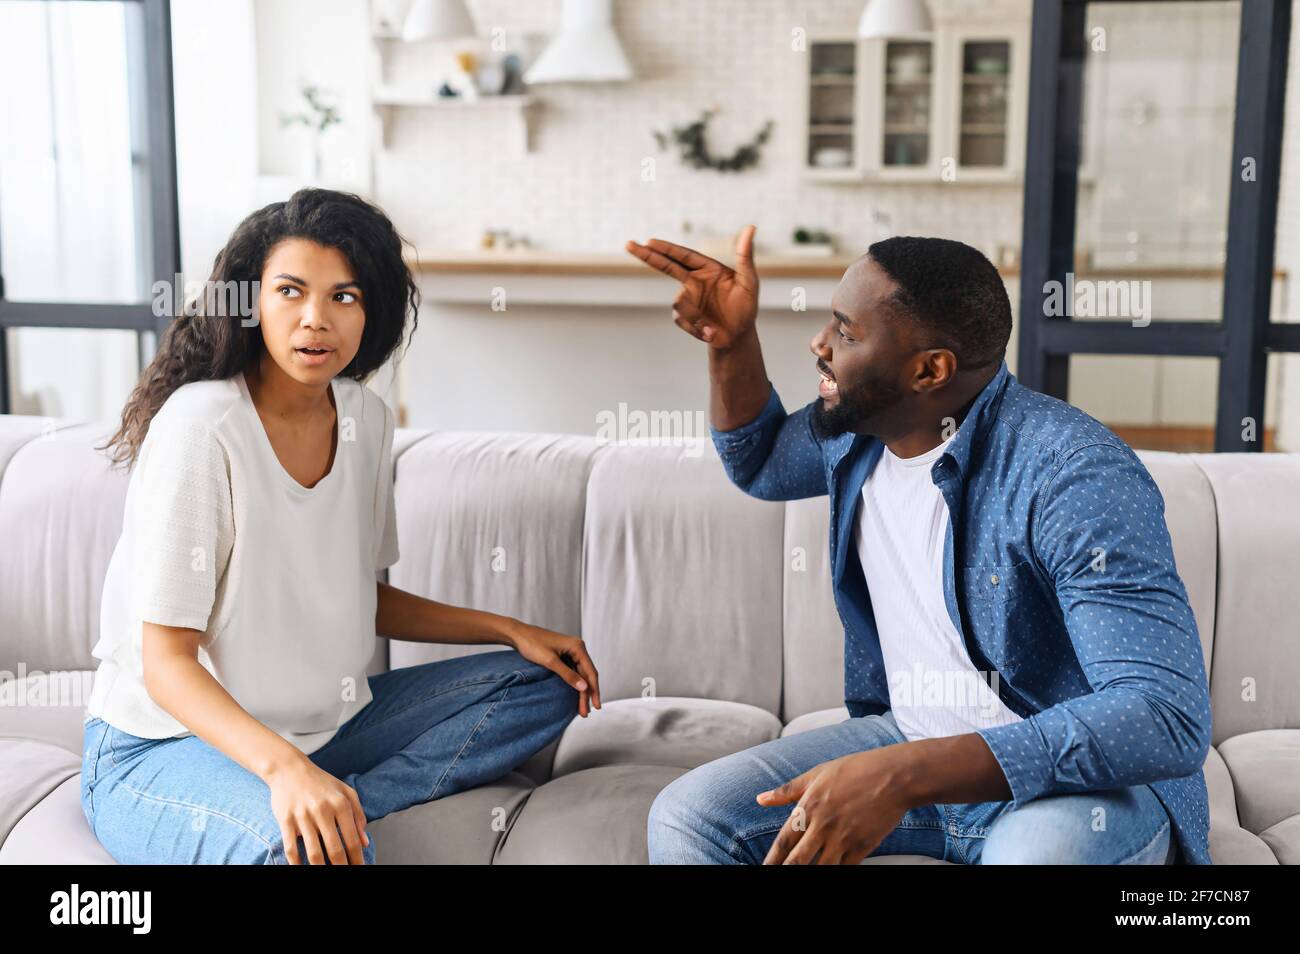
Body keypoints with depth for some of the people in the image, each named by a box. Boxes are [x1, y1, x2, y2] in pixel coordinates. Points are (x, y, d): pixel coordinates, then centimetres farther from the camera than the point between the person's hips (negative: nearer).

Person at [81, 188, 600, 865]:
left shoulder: (365, 418, 3)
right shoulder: (202, 424, -19)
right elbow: (167, 664, -20)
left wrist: (510, 629, 7)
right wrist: (282, 767, -37)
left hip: (324, 722, 9)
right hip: (166, 746, -9)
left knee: (541, 685, 1)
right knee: (302, 849, -41)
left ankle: (337, 810, -13)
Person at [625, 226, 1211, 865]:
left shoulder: (1075, 477, -25)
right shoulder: (857, 426, 0)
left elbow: (1167, 718, -32)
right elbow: (758, 465, 23)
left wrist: (903, 777, -39)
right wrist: (731, 342, 2)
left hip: (1084, 773, -6)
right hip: (909, 737, 6)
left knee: (1046, 847, -40)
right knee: (684, 818, -11)